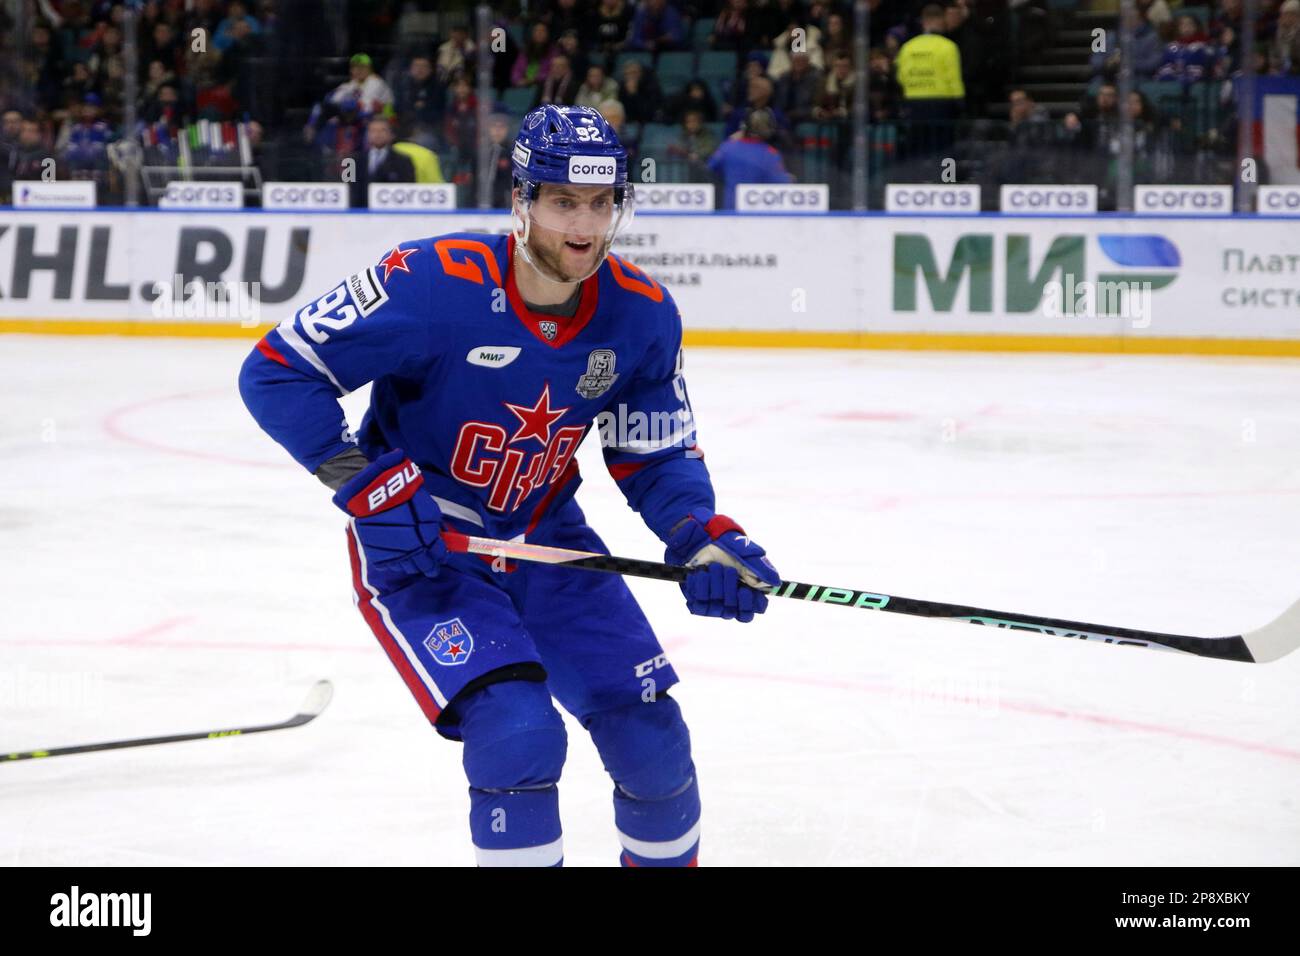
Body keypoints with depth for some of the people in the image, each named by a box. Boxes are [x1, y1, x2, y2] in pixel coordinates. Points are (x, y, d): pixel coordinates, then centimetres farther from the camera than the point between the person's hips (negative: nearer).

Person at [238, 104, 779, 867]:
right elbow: (277, 373, -22)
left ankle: (668, 856, 31)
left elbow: (658, 457, 2)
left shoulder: (642, 316, -12)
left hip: (543, 540, 5)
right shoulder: (434, 285, -27)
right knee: (518, 730, -24)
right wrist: (371, 487, -26)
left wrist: (704, 537, -18)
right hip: (420, 549, -5)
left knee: (651, 736, 3)